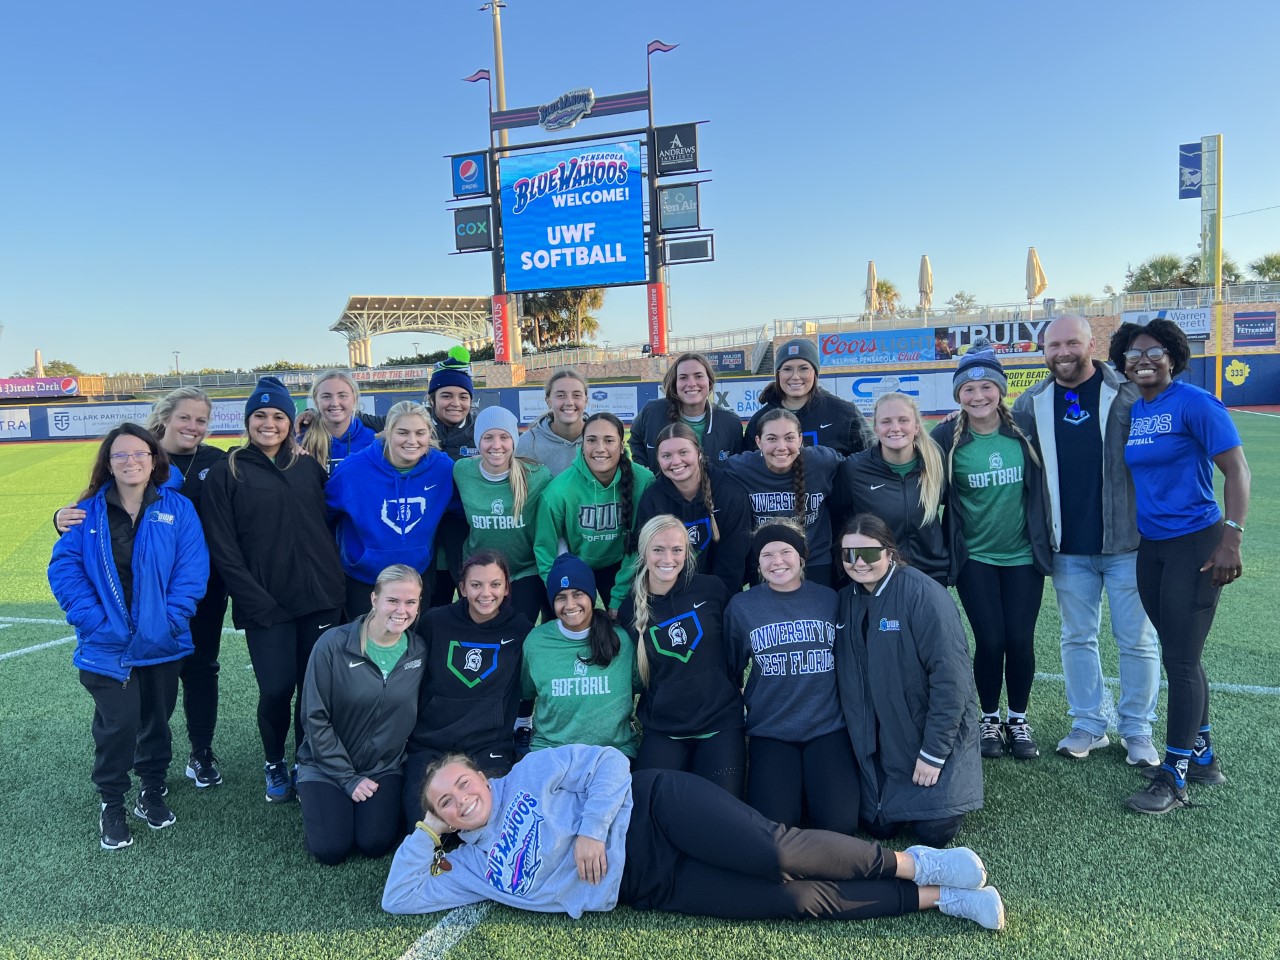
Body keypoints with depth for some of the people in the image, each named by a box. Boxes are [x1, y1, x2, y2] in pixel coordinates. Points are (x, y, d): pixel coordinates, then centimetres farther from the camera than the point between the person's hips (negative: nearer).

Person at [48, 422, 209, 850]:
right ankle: (111, 804, 18)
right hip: (109, 646, -1)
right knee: (118, 724, -4)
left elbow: (192, 567, -7)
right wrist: (94, 621, -15)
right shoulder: (89, 512, -1)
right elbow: (64, 567, -5)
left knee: (157, 719, 15)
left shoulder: (177, 508, -3)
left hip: (161, 643, 1)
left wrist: (170, 619, -16)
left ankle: (152, 791, 35)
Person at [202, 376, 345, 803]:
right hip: (266, 605, -2)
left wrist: (332, 579, 1)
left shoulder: (308, 466, 10)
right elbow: (223, 549, -3)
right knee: (276, 689, -1)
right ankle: (274, 763, 26)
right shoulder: (226, 473, 1)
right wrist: (255, 600, -10)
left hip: (320, 598, 3)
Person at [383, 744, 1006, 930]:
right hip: (647, 887, 2)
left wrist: (590, 830, -14)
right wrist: (426, 832, 1)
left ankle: (913, 863, -7)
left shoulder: (532, 771, 2)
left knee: (775, 854, -27)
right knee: (794, 900, -11)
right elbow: (399, 899, 10)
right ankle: (937, 898, -5)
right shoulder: (470, 867, 12)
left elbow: (609, 762, -4)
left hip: (653, 809, -2)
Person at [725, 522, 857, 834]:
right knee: (775, 825, -15)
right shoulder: (741, 606, -1)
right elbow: (730, 668, 9)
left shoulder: (830, 599, 1)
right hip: (770, 731, 0)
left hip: (828, 726, 1)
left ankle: (817, 782, 18)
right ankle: (786, 784, 17)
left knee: (839, 824, -13)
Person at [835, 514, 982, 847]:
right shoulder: (845, 601, -1)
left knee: (935, 832, -4)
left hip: (932, 737, -5)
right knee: (879, 827, 5)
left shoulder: (922, 593, -20)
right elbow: (846, 678, 7)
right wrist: (856, 738, 5)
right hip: (878, 744, 5)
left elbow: (950, 677, -22)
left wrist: (933, 751, -19)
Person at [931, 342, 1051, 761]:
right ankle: (989, 720, 23)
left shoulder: (1024, 431, -4)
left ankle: (1018, 720, 25)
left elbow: (1044, 483, 8)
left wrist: (1045, 534, 8)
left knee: (1020, 641, 3)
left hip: (1022, 555, 1)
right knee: (990, 641, 0)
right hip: (975, 558, -1)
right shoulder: (946, 438, -8)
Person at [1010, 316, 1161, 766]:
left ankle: (1138, 729, 21)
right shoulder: (1032, 403, 4)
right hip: (1068, 547, 3)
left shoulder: (1128, 394, -5)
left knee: (1136, 640, 6)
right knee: (1077, 638, 12)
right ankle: (1089, 725, 25)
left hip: (1126, 541, -3)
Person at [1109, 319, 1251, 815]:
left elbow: (1236, 470, -15)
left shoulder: (1194, 403, -11)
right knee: (1178, 656, 15)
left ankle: (1174, 778, 9)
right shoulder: (1130, 412, 7)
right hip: (1149, 546, 7)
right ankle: (1202, 755, 31)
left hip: (1195, 543, -7)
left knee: (1181, 659, -2)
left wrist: (1231, 538, -22)